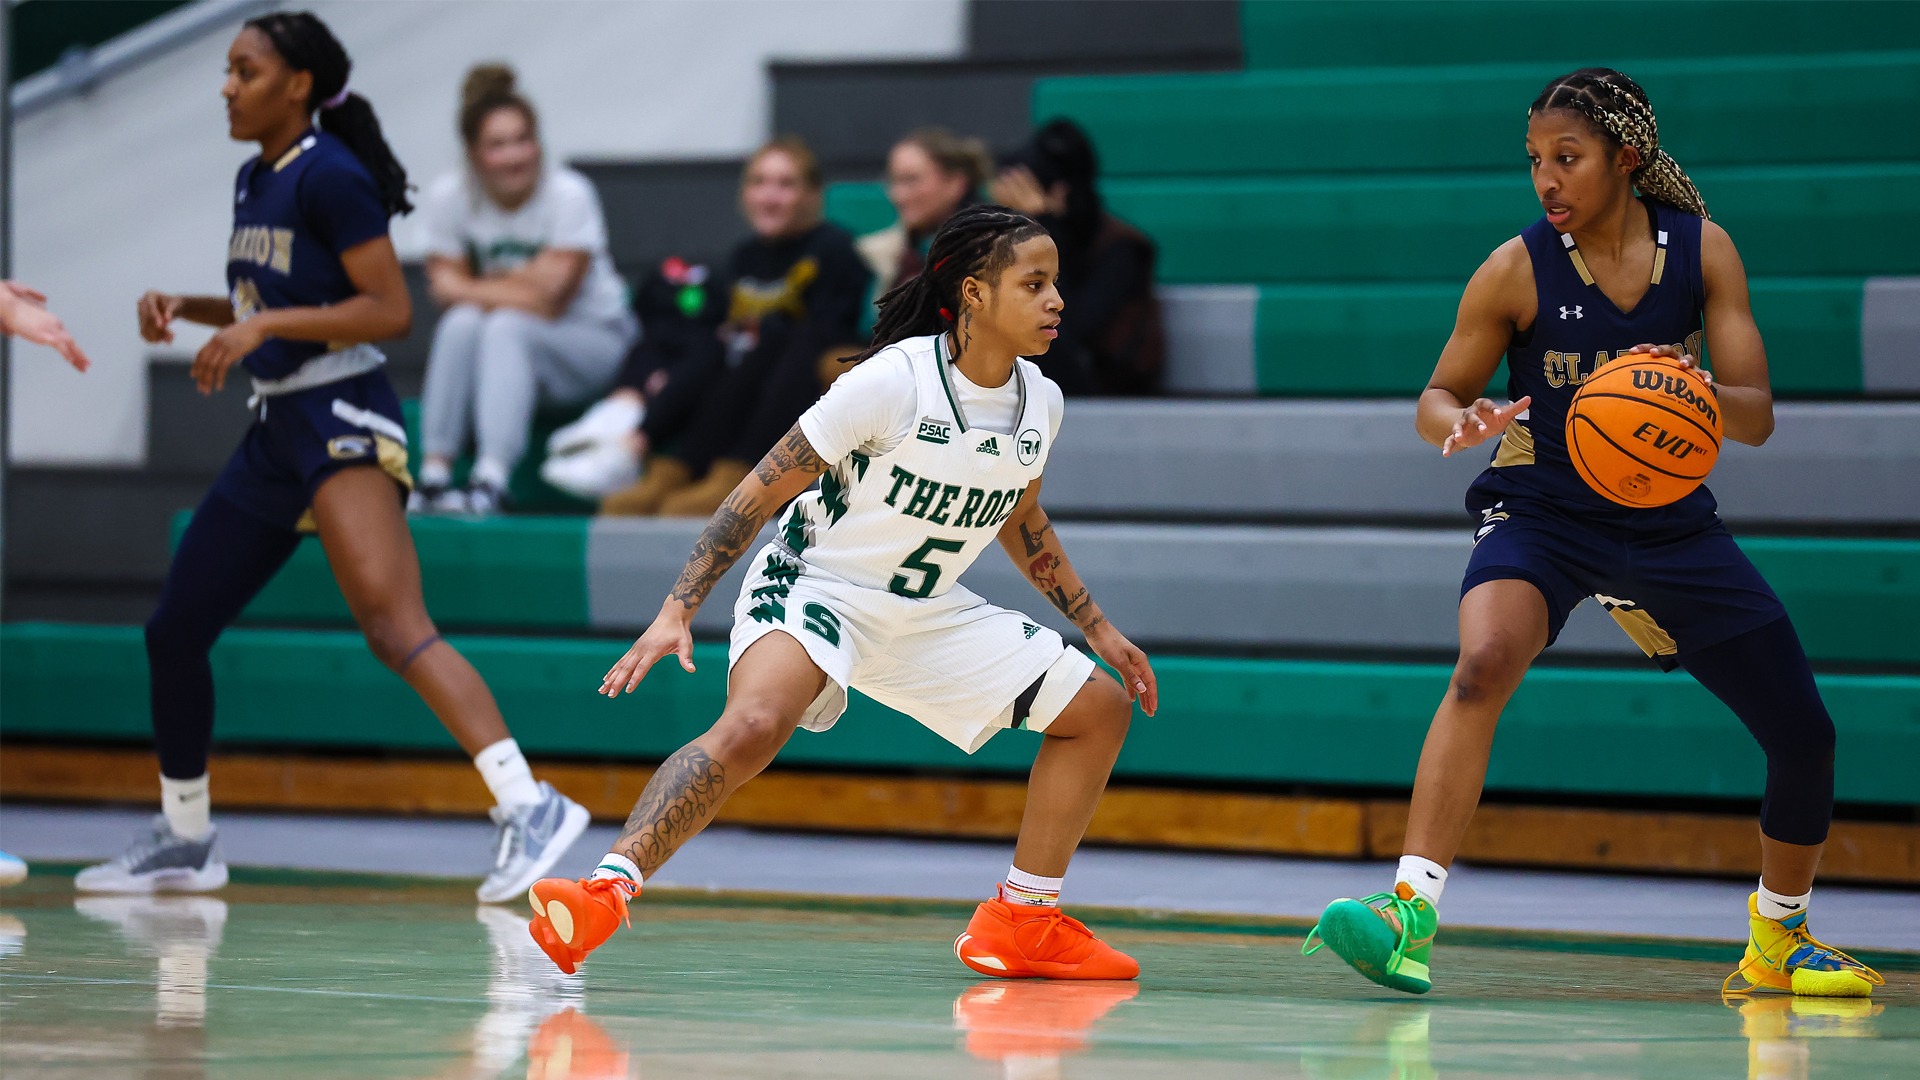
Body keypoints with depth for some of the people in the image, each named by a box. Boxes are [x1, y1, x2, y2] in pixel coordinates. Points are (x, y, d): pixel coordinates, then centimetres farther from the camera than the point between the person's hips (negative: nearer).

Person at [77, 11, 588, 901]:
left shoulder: (329, 177, -12)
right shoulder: (254, 182, 15)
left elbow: (390, 310, -17)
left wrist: (264, 326, -23)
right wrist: (187, 309, 10)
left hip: (343, 425, -10)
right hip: (275, 430, 10)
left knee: (392, 626, -25)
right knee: (174, 630, 13)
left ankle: (527, 807, -33)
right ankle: (184, 843, 27)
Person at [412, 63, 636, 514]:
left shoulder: (569, 194, -20)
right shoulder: (448, 197, -8)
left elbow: (548, 297, -21)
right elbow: (445, 286, -8)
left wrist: (478, 288, -13)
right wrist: (517, 289, -20)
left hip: (596, 341, -3)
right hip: (509, 349, 3)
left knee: (507, 328, -32)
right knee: (463, 321, -29)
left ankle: (490, 485, -45)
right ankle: (434, 473, -30)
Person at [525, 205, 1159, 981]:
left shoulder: (1040, 403, -1)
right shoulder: (895, 382, -22)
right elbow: (761, 493, -16)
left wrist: (1097, 628, 24)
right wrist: (676, 612, -22)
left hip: (927, 613, 8)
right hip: (816, 588, -8)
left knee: (1100, 708, 6)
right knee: (755, 723, -38)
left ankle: (1021, 924, 15)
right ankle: (604, 892, -41)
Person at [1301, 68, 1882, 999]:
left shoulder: (1702, 251, -7)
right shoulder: (1516, 270, -12)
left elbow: (1755, 418, -9)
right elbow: (1437, 399, -3)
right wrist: (1465, 423, -27)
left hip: (1667, 520, 3)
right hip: (1541, 513, -3)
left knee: (1805, 737, 6)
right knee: (1482, 666, -35)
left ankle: (1779, 938, 31)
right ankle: (1412, 908, -40)